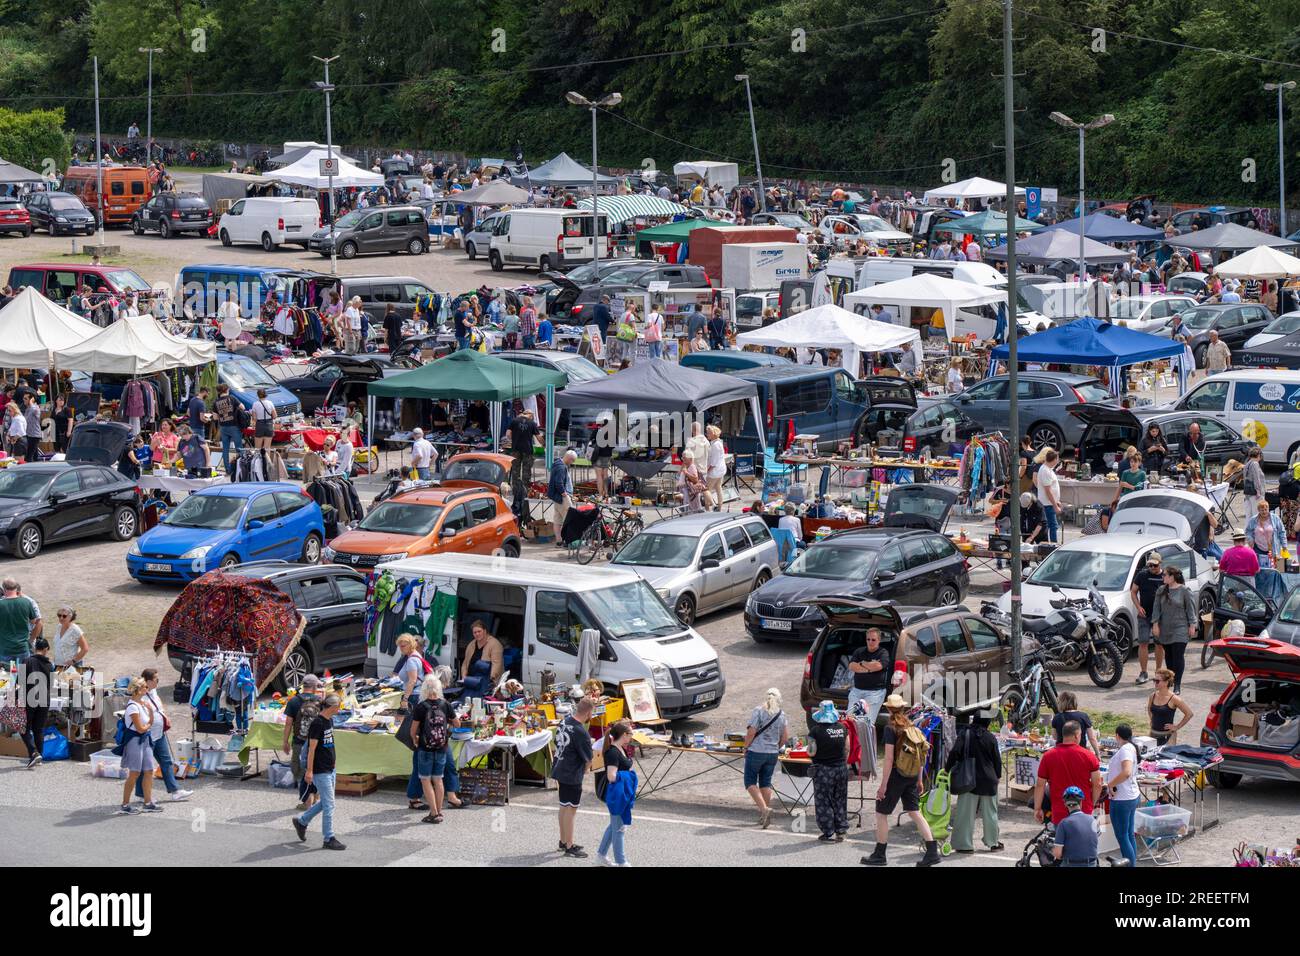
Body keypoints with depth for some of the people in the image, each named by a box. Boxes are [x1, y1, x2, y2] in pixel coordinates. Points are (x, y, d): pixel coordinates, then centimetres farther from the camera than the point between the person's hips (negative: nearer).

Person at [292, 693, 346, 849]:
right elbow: (312, 748, -18)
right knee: (329, 804, -5)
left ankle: (301, 821, 33)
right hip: (320, 771, -9)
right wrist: (309, 771, -18)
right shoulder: (317, 723, -17)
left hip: (329, 769, 9)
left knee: (325, 802, 17)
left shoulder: (329, 720, 10)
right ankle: (329, 839, 1)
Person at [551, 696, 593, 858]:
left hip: (559, 770, 9)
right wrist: (584, 771, 7)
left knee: (564, 806, 19)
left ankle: (563, 841, 31)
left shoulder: (565, 720, 0)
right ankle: (569, 847, 7)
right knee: (571, 809, 0)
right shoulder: (581, 733, -24)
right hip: (572, 775, -9)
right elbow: (588, 760, -15)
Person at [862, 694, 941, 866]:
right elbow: (921, 755, 11)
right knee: (915, 813, 8)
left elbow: (889, 758, -18)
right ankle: (932, 851, -1)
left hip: (895, 775, -6)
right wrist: (919, 780, 19)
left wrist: (883, 785, -16)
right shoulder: (912, 728, 7)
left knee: (881, 813, 6)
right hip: (912, 777, 6)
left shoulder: (891, 728, -14)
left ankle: (879, 855, 11)